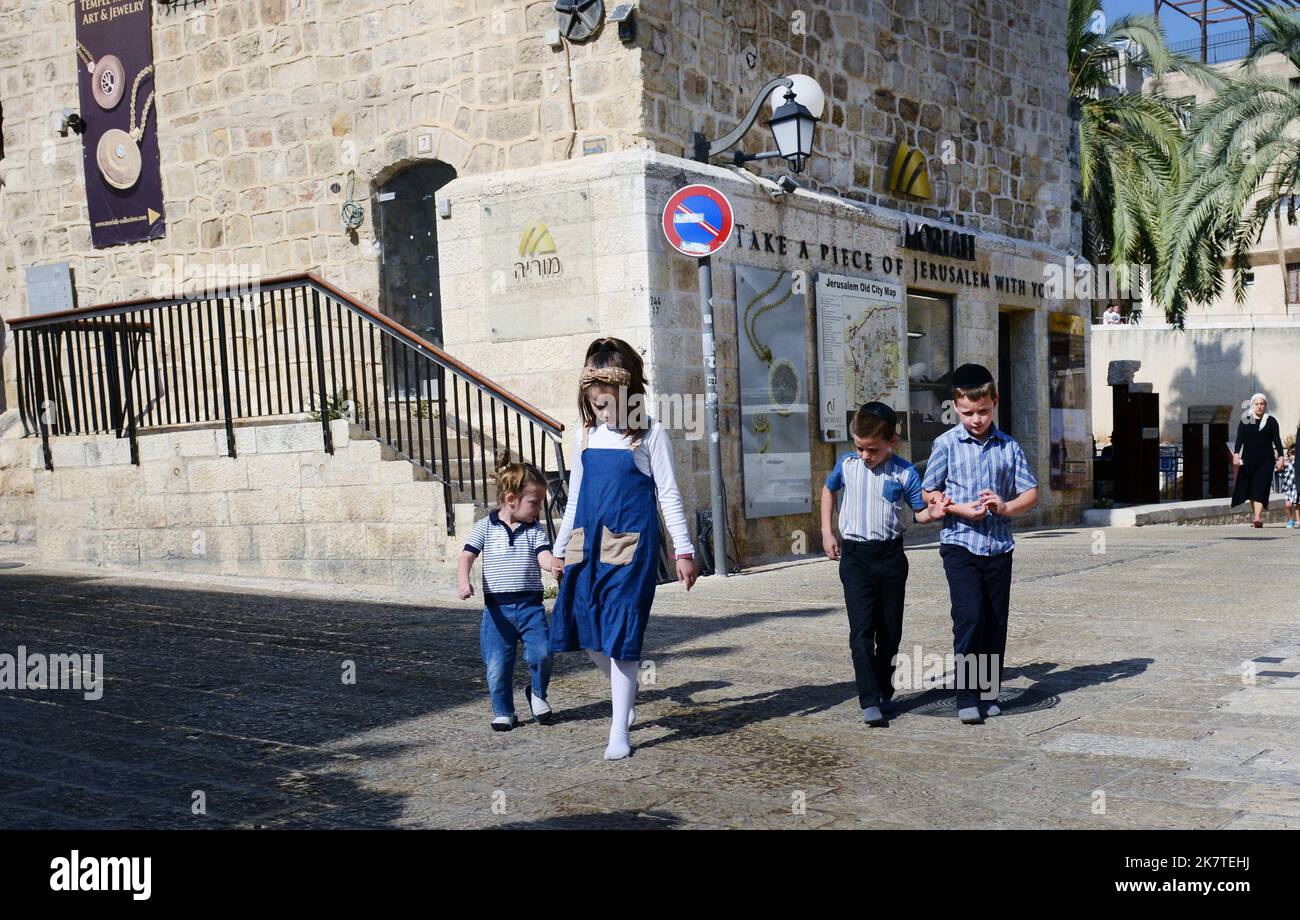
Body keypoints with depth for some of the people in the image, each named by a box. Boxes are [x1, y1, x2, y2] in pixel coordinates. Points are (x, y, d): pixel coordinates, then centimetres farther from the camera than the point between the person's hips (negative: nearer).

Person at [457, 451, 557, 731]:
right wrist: (464, 581, -23)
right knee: (498, 664, 1)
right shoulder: (485, 527, 1)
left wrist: (558, 565, -31)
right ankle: (503, 712, 21)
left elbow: (545, 558, -8)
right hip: (497, 606, -1)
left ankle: (537, 692, 17)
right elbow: (466, 558, -3)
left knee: (542, 653, -13)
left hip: (530, 605, 1)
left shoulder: (535, 530, 5)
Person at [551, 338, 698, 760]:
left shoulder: (650, 433, -2)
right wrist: (561, 549, 20)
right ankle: (622, 693, 33)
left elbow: (668, 494, -2)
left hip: (631, 542, -5)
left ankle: (619, 732, 4)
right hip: (587, 541, 5)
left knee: (621, 631, -6)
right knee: (584, 627, 6)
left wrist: (683, 550, -6)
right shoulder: (586, 435, 11)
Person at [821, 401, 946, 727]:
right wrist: (827, 532, 15)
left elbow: (919, 511, 2)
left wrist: (933, 513, -22)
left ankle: (884, 693, 25)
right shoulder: (846, 464, 2)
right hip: (855, 556, 0)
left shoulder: (904, 473, -5)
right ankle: (869, 701, -13)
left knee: (890, 631, 9)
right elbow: (828, 490, 21)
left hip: (891, 555, 0)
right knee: (861, 630, -10)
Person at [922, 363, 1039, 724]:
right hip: (960, 544, -3)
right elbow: (929, 494, 1)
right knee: (969, 617, -14)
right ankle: (966, 698, -6)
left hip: (998, 545, 4)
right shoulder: (946, 444, -3)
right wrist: (962, 510, -14)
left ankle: (990, 693, 21)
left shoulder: (1009, 446, 5)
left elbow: (1030, 493, 8)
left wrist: (1006, 507, -12)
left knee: (996, 622, 8)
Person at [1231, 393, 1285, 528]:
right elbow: (1240, 439, 0)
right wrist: (1236, 454, -15)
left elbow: (1277, 440, 4)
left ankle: (1258, 517, -23)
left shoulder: (1271, 421, 7)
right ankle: (1257, 515, 14)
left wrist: (1280, 457, -5)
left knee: (1261, 488, -13)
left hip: (1266, 460, -2)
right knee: (1249, 488, 3)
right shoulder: (1245, 421, 7)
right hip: (1248, 459, 2)